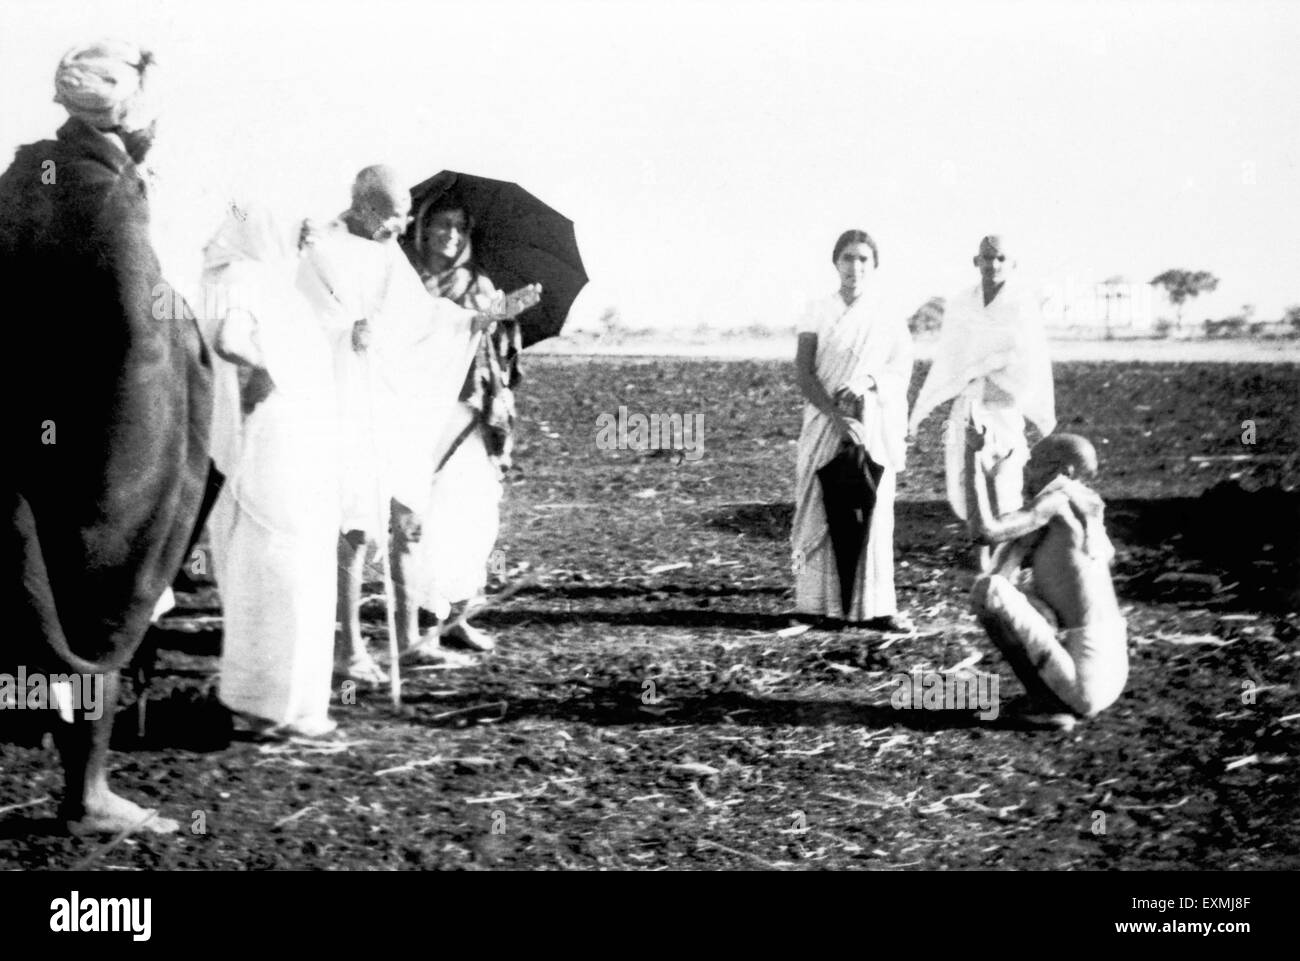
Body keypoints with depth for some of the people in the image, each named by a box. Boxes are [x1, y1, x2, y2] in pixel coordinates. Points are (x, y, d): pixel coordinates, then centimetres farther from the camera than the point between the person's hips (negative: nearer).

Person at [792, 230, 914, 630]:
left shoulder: (888, 316, 6)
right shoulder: (818, 312, 5)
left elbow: (902, 368, -2)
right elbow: (802, 371, -3)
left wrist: (868, 381, -22)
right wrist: (837, 415, -16)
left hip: (875, 423, 0)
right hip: (825, 422, 0)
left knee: (873, 512, -5)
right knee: (827, 512, -2)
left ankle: (876, 606, -4)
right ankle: (825, 602, 3)